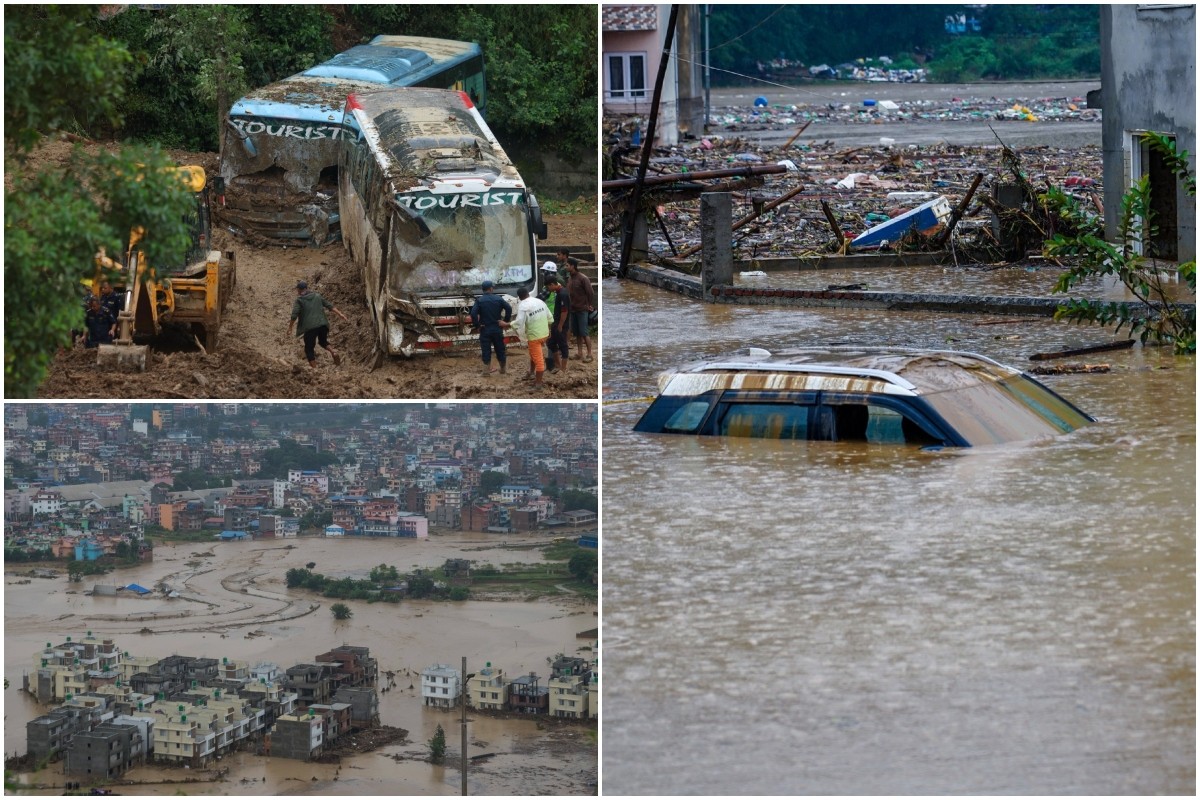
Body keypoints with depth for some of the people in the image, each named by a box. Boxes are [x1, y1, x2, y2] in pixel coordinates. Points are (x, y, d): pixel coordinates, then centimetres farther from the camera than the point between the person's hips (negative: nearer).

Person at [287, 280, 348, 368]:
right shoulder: (317, 296, 15)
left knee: (309, 348, 7)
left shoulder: (299, 300, 0)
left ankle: (314, 368, 1)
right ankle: (333, 352, -2)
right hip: (322, 324, 5)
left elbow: (294, 315, -7)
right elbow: (329, 305, 13)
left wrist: (290, 326, 4)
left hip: (310, 327, -5)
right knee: (323, 341, 26)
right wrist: (340, 314, 15)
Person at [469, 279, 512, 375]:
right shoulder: (498, 299, -3)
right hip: (497, 329, 2)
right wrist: (505, 321, -1)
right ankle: (503, 369, 23)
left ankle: (487, 369, 8)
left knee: (486, 350, 6)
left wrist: (477, 325, -9)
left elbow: (473, 314, -20)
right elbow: (509, 308, -9)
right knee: (500, 349, 13)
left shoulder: (479, 300, -8)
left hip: (485, 329, -2)